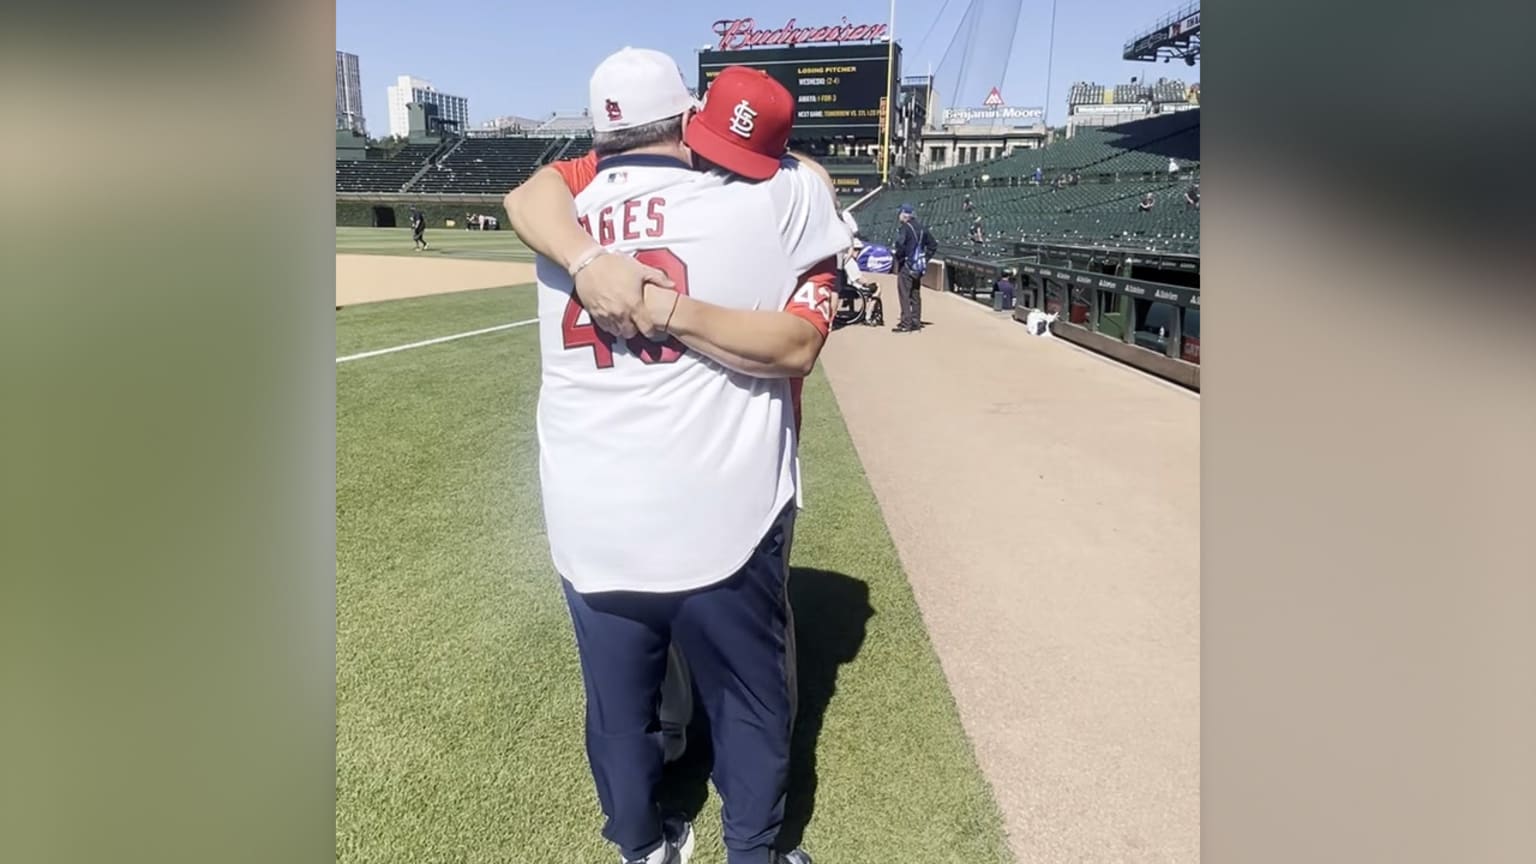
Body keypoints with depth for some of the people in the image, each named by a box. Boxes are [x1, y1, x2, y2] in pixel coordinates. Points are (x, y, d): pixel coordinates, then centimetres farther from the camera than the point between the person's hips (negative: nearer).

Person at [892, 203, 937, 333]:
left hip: (907, 265, -8)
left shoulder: (905, 227, -13)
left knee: (904, 295, -4)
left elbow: (900, 246, -27)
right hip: (919, 267, 8)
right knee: (915, 295, 15)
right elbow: (933, 245, 15)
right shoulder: (922, 227, 11)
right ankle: (916, 323, 19)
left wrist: (896, 254, -9)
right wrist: (924, 257, 15)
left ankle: (906, 324, -6)